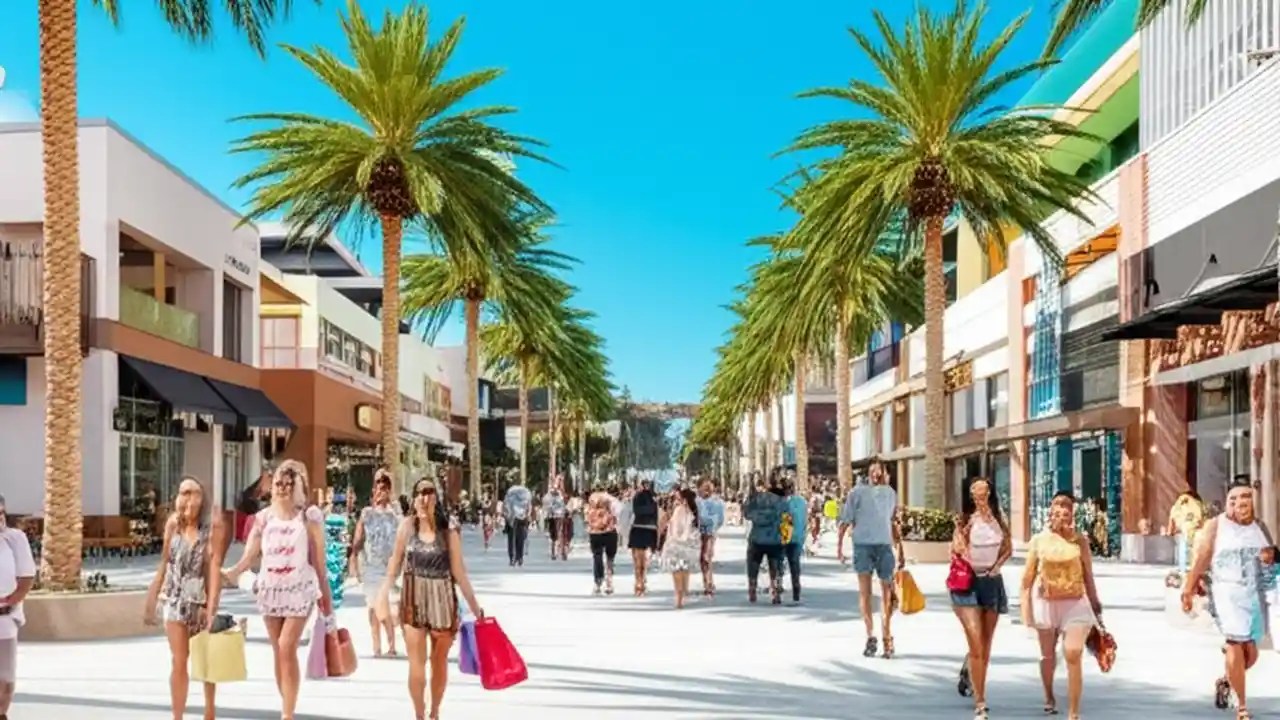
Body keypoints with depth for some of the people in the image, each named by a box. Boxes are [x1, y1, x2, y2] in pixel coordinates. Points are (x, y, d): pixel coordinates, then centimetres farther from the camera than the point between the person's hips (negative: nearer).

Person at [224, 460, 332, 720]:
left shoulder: (310, 515, -2)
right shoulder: (264, 516, 5)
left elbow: (318, 559, 1)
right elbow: (249, 556, 1)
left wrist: (325, 594, 3)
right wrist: (227, 574, -15)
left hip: (299, 590, -4)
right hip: (271, 590, 4)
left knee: (287, 648, -15)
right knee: (279, 651, 8)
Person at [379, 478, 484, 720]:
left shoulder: (449, 530, -9)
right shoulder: (408, 526, -6)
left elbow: (458, 571, -5)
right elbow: (395, 562, 3)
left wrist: (475, 607, -5)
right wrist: (384, 592, -3)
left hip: (443, 600, 0)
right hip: (414, 599, 0)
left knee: (439, 662, 11)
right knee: (417, 664, -5)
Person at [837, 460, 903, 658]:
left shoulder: (890, 493, 10)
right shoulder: (857, 492, -1)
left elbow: (894, 523, 17)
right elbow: (846, 521, -2)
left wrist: (900, 551, 17)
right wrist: (839, 545, -10)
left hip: (885, 545, 3)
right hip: (862, 544, -3)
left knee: (887, 591, 4)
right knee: (864, 590, -3)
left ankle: (887, 636, 10)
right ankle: (870, 636, -2)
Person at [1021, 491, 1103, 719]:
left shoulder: (1080, 540, -1)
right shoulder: (1039, 540, -1)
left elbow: (1088, 574, 4)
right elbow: (1028, 576, 2)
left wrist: (1094, 602, 4)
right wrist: (1025, 606, -2)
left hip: (1075, 603, -1)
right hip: (1046, 602, 1)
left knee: (1073, 655, -15)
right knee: (1048, 655, 16)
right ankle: (1049, 697, 43)